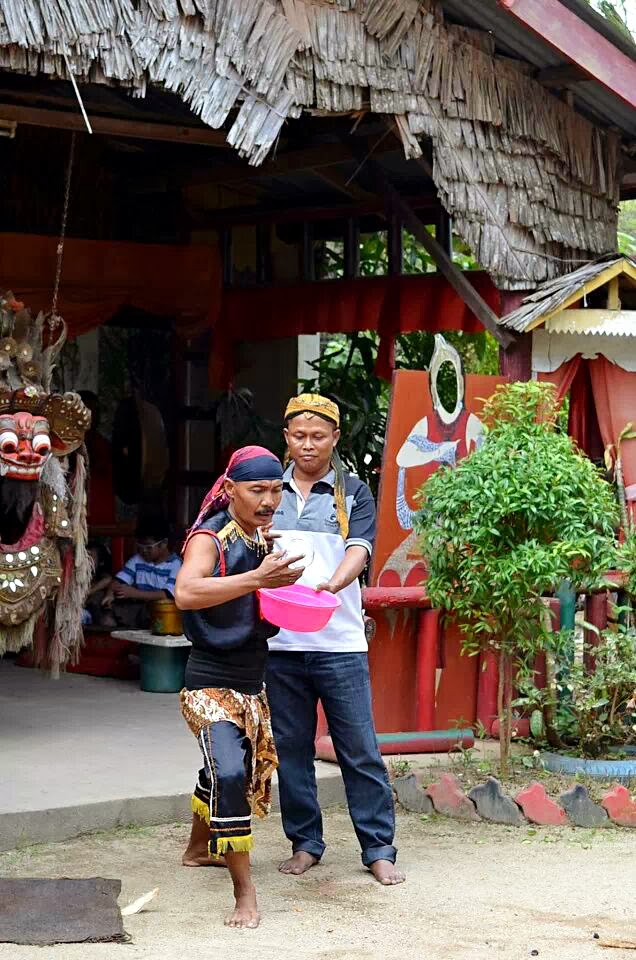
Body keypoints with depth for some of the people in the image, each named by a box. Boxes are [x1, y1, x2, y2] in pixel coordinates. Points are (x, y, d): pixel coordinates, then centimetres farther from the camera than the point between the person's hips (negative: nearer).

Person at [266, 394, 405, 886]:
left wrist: (330, 586, -31)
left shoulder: (353, 494, 5)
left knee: (360, 748, -1)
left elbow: (358, 550, -10)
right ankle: (305, 843, 19)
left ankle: (379, 849, 6)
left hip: (339, 642, -2)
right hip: (279, 641, 2)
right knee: (291, 748, 8)